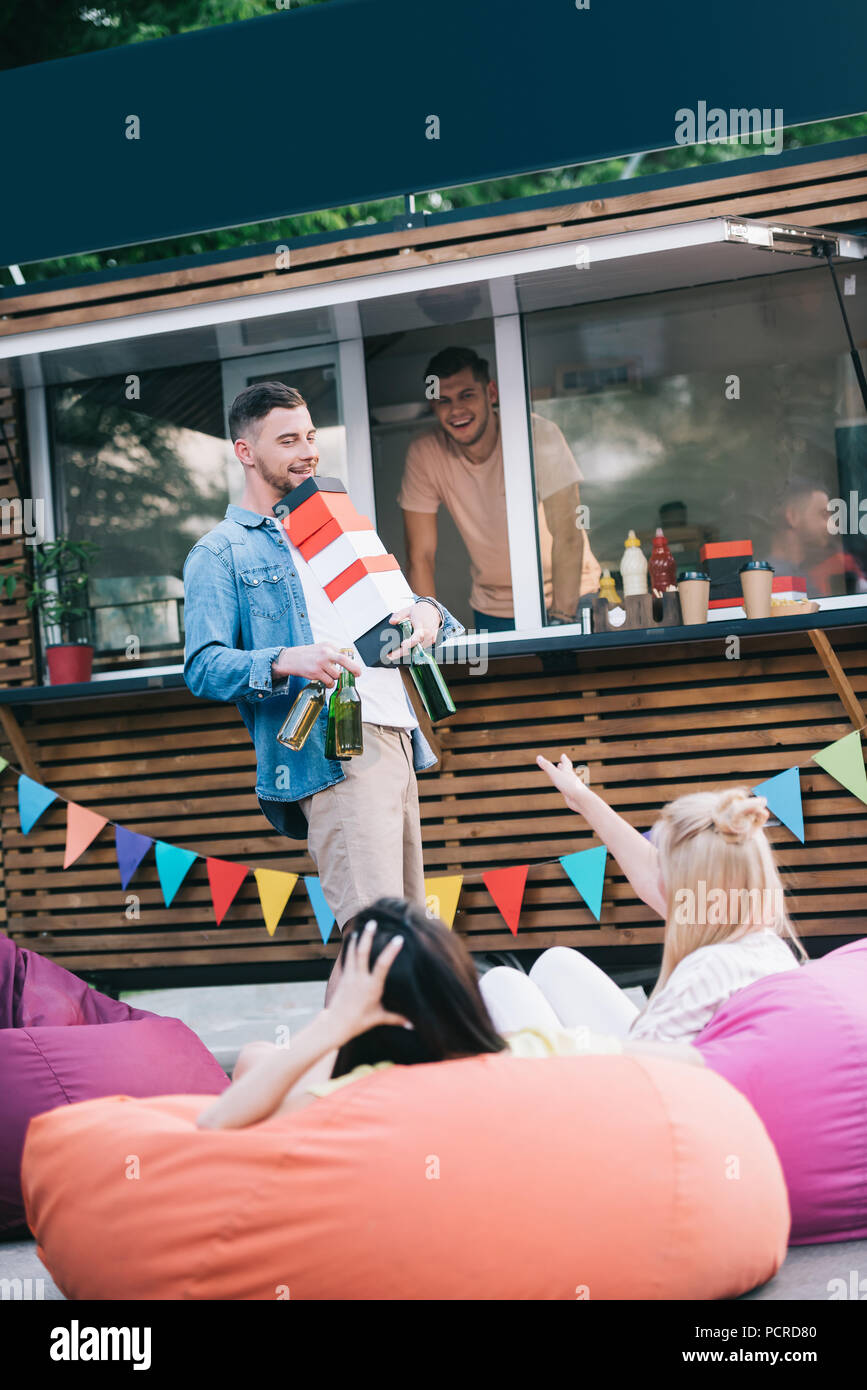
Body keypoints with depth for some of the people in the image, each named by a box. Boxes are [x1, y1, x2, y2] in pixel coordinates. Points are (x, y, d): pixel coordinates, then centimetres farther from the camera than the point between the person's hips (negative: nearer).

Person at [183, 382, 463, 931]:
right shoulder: (219, 553, 4)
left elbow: (392, 610, 27)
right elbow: (203, 667, -7)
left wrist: (427, 612, 1)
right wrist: (286, 662, -25)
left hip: (397, 739, 8)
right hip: (331, 756, -8)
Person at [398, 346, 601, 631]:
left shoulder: (539, 435, -18)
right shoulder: (424, 455, -11)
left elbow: (567, 537, -21)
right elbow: (420, 556, -8)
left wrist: (562, 619, -29)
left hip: (563, 596, -3)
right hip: (492, 608, 3)